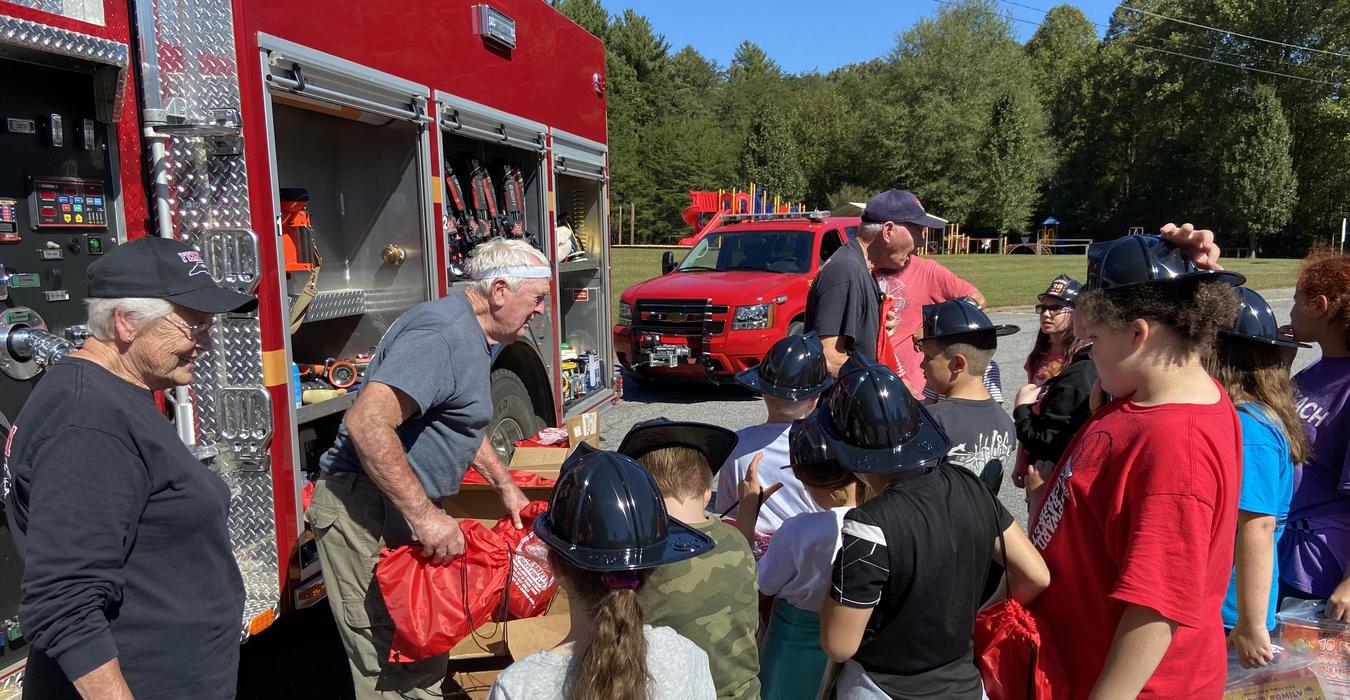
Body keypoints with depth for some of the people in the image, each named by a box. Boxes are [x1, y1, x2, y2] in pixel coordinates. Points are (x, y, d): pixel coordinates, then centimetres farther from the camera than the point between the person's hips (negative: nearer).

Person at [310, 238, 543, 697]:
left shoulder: (474, 336, 13)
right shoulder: (442, 335, -22)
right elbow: (367, 423, -31)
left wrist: (504, 485, 25)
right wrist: (424, 515, -28)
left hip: (402, 507, 11)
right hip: (365, 509, -10)